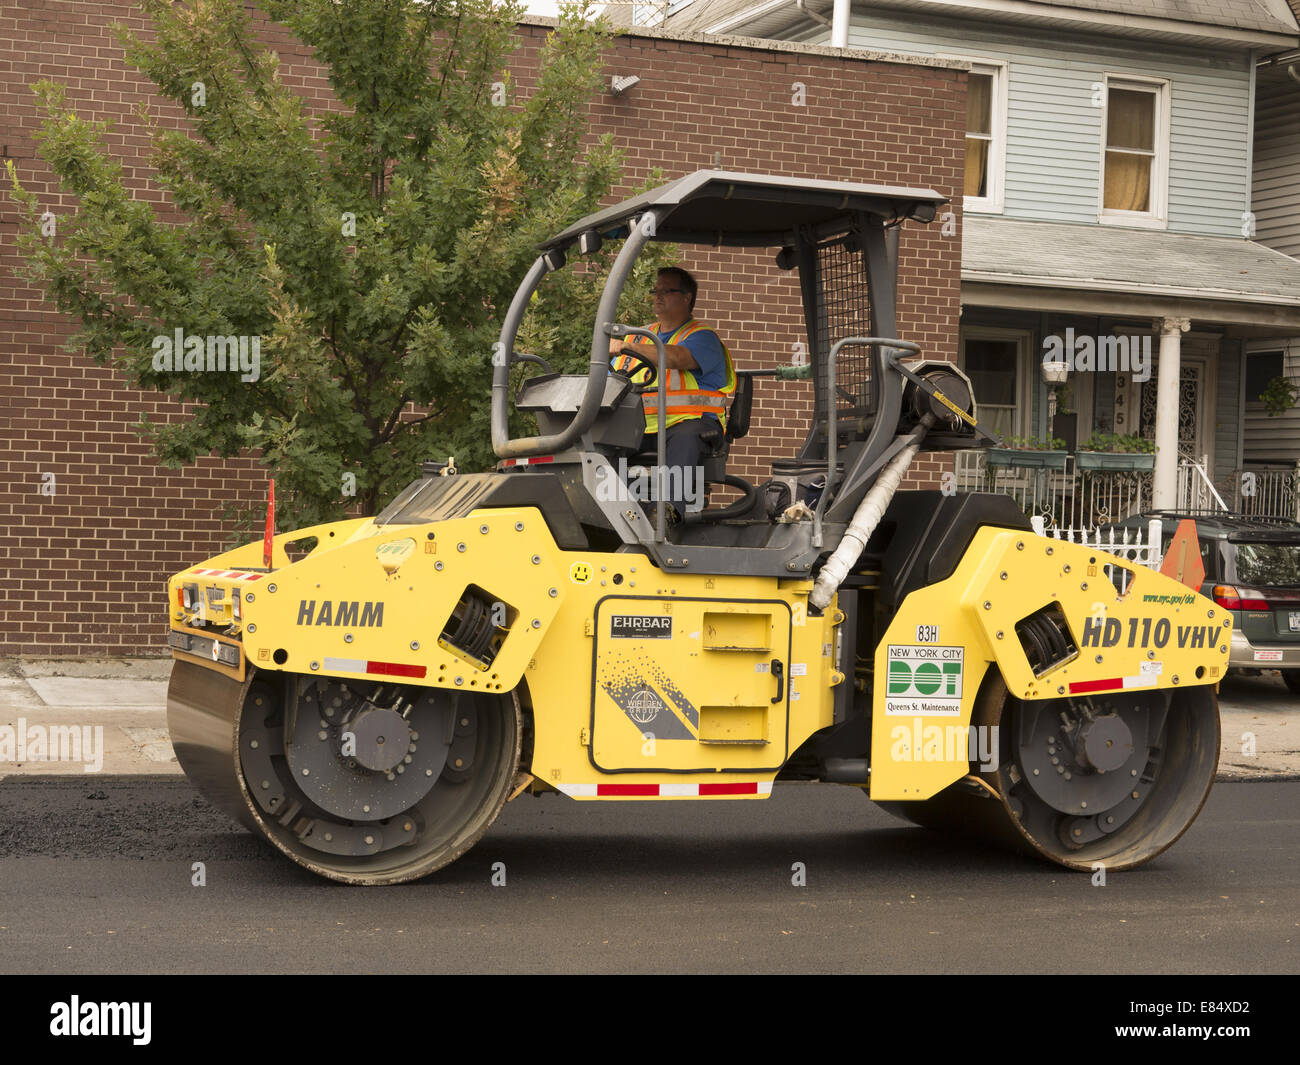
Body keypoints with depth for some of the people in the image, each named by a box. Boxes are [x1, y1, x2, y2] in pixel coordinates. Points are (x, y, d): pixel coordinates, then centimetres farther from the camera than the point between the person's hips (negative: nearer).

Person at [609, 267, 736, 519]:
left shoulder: (702, 336, 5)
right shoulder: (640, 336, 26)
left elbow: (678, 358, -19)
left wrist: (626, 346, -27)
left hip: (689, 422, -5)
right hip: (641, 428, 5)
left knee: (686, 437, -39)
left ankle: (669, 507, -56)